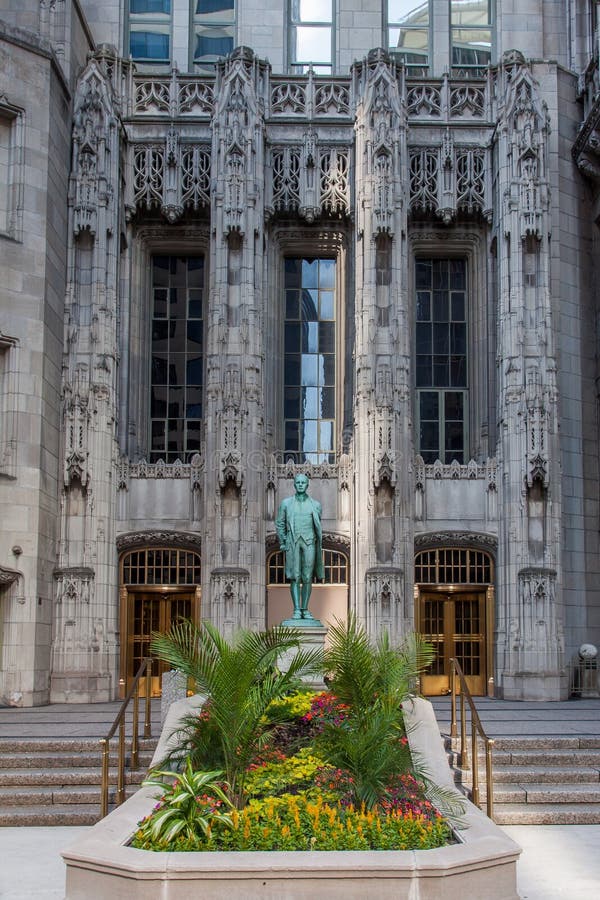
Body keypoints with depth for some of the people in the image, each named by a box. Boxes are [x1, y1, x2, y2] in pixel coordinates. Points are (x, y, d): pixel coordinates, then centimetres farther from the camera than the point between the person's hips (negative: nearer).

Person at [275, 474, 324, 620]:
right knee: (295, 577, -6)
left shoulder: (315, 505, 9)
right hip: (292, 542, -1)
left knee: (307, 578, -1)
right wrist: (282, 543, 4)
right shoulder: (286, 503, 8)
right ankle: (296, 610, -7)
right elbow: (280, 524, 11)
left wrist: (319, 546, 14)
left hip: (309, 542, 1)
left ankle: (305, 610, 4)